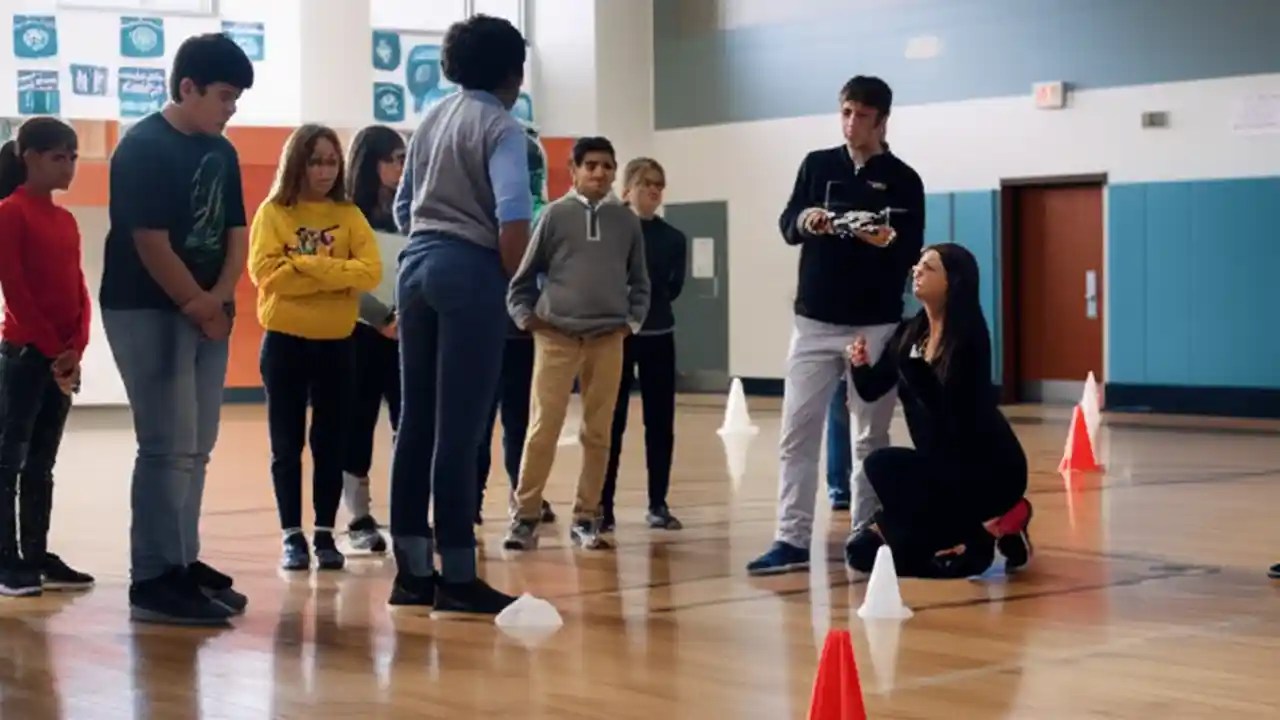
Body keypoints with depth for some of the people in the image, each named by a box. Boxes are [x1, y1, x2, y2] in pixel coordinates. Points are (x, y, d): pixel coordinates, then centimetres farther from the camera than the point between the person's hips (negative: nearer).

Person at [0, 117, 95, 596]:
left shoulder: (66, 220, 14)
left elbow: (78, 289, 12)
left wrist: (75, 347, -2)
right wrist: (51, 348, -13)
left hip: (63, 356, 7)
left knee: (41, 463, 10)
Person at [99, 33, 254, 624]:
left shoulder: (222, 152, 11)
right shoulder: (142, 149, -12)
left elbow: (236, 233, 10)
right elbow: (151, 243, -16)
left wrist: (218, 300, -6)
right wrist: (196, 305, -10)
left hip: (208, 314, 8)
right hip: (148, 311, -8)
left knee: (196, 449, 11)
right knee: (168, 447, -10)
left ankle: (183, 563, 19)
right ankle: (153, 579, -6)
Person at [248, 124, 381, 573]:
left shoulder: (349, 215, 4)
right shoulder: (272, 213, -2)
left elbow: (370, 272, -9)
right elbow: (266, 274, -14)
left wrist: (307, 265, -18)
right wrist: (332, 274, -16)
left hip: (336, 344, 2)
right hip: (284, 343, -2)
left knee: (331, 443, 6)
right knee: (286, 445, 4)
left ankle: (326, 535, 14)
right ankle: (292, 536, 11)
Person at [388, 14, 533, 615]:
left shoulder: (430, 121, 16)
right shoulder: (501, 127, -7)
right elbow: (513, 219, -19)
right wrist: (518, 288, -8)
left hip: (416, 265, 8)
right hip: (470, 271, -7)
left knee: (416, 422, 9)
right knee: (458, 428, -6)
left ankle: (412, 570, 13)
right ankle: (457, 577, -3)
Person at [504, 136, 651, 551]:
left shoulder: (627, 221, 7)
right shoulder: (556, 215, 1)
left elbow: (639, 281, 16)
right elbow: (524, 275, 6)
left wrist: (632, 321, 5)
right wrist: (526, 318, -3)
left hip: (608, 340, 3)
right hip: (556, 337, -2)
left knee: (598, 433, 5)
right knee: (543, 430, -4)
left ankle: (586, 518, 14)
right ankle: (525, 516, 3)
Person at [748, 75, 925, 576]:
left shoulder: (903, 180, 0)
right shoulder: (817, 165, 8)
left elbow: (912, 255, -4)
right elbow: (786, 226, 2)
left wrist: (888, 242, -25)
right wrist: (804, 221, -20)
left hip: (876, 326, -2)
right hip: (815, 322, 2)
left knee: (871, 437, 5)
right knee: (797, 432, -2)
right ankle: (792, 540, 0)